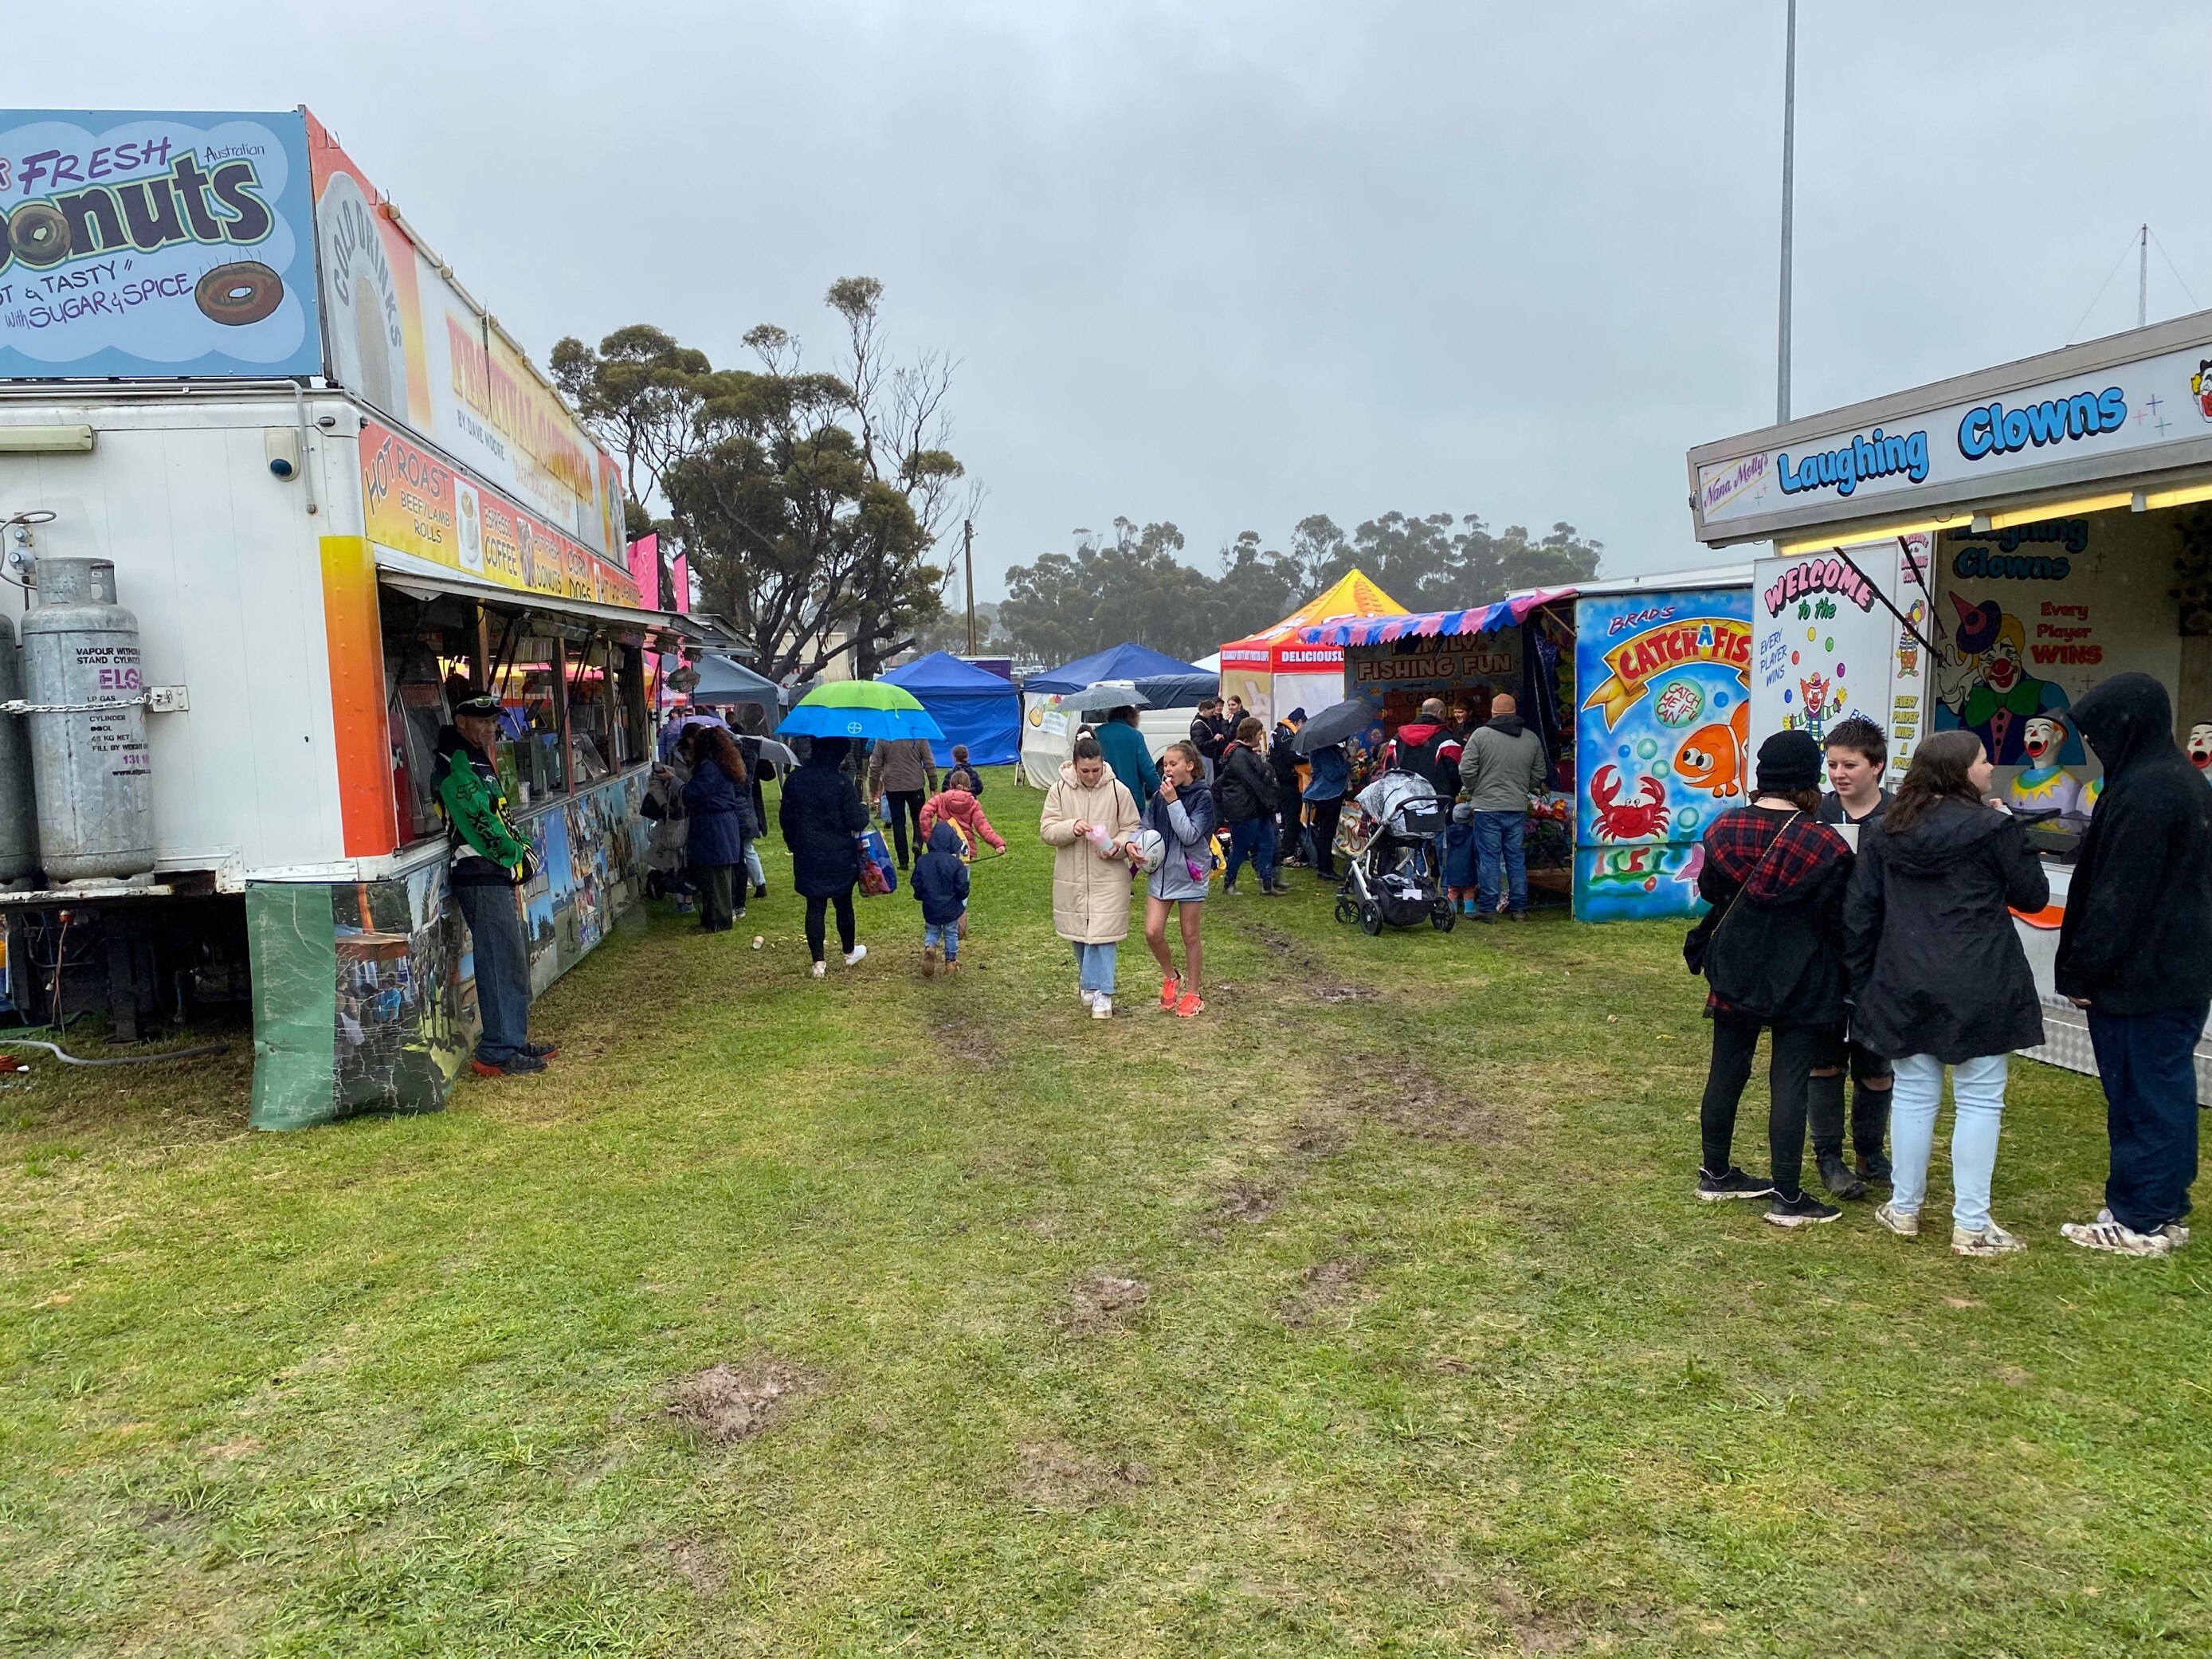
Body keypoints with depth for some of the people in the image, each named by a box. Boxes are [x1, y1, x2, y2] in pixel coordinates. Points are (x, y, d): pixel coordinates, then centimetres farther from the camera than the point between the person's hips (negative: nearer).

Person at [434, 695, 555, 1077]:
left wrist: (520, 847, 7)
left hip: (498, 876, 11)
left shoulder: (478, 761, 20)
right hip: (480, 878, -11)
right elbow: (479, 821, -18)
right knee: (501, 962, -10)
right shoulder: (456, 766, -12)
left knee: (514, 960, 14)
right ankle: (497, 1054, -6)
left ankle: (515, 1042, 21)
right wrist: (516, 856, -8)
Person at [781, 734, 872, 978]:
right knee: (844, 904, 15)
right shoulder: (842, 782, -17)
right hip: (840, 856, -3)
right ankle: (850, 952, 33)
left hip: (807, 856, 3)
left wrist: (794, 844, 21)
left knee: (815, 907, 8)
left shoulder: (794, 780, -3)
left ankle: (818, 962, 9)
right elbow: (855, 821, -14)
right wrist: (864, 810, 7)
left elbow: (785, 818, 6)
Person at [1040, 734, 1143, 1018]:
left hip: (1108, 877, -2)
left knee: (1102, 934, -7)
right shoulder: (1059, 790, -4)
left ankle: (1101, 992, 0)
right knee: (1078, 934, 15)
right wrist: (1071, 828, -23)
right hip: (1071, 877, 3)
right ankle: (1090, 982, 36)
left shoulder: (1118, 790, -7)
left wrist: (1117, 846, -19)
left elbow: (1132, 829, 1)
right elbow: (1046, 831, -4)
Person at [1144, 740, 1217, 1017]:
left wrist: (1173, 802, -22)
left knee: (1190, 936, 7)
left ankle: (1192, 993, 22)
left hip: (1189, 873, -4)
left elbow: (1190, 835, -19)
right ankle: (1170, 978, 22)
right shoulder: (1159, 796, 2)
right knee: (1152, 932, -5)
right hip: (1160, 871, 4)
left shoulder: (1203, 797, -10)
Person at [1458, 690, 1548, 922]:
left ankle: (1488, 908, 3)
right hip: (1518, 808, 4)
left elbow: (1467, 769, -9)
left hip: (1487, 807, -4)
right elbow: (1540, 774, 13)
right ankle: (1519, 908, 15)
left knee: (1489, 858, 1)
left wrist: (1473, 791, 8)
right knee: (1516, 857, 11)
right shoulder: (1532, 739, 7)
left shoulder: (1481, 735, -7)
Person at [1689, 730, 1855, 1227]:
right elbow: (1838, 924, -10)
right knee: (1789, 1084, 2)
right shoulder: (1824, 845, -16)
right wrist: (1845, 980, 5)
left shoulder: (1723, 830, -4)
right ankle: (1787, 1197, 8)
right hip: (1800, 985, -4)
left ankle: (1716, 1174, 27)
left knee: (1726, 1074, 14)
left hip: (1733, 977, 4)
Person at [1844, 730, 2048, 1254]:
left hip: (1904, 987, 4)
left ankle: (1904, 1208, 21)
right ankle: (1971, 1225, 6)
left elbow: (1859, 915, 6)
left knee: (1914, 1093, 13)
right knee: (1979, 1101, 3)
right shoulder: (1993, 827, -8)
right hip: (1979, 989, -4)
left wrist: (1862, 984, 13)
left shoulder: (1886, 833, 6)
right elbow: (2033, 897, 2)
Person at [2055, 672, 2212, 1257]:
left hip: (2142, 977, -10)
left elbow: (2119, 895, -21)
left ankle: (2138, 1220, 7)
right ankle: (2164, 1208, 25)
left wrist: (2082, 970, -13)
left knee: (2144, 1094, -2)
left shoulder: (2142, 791, -20)